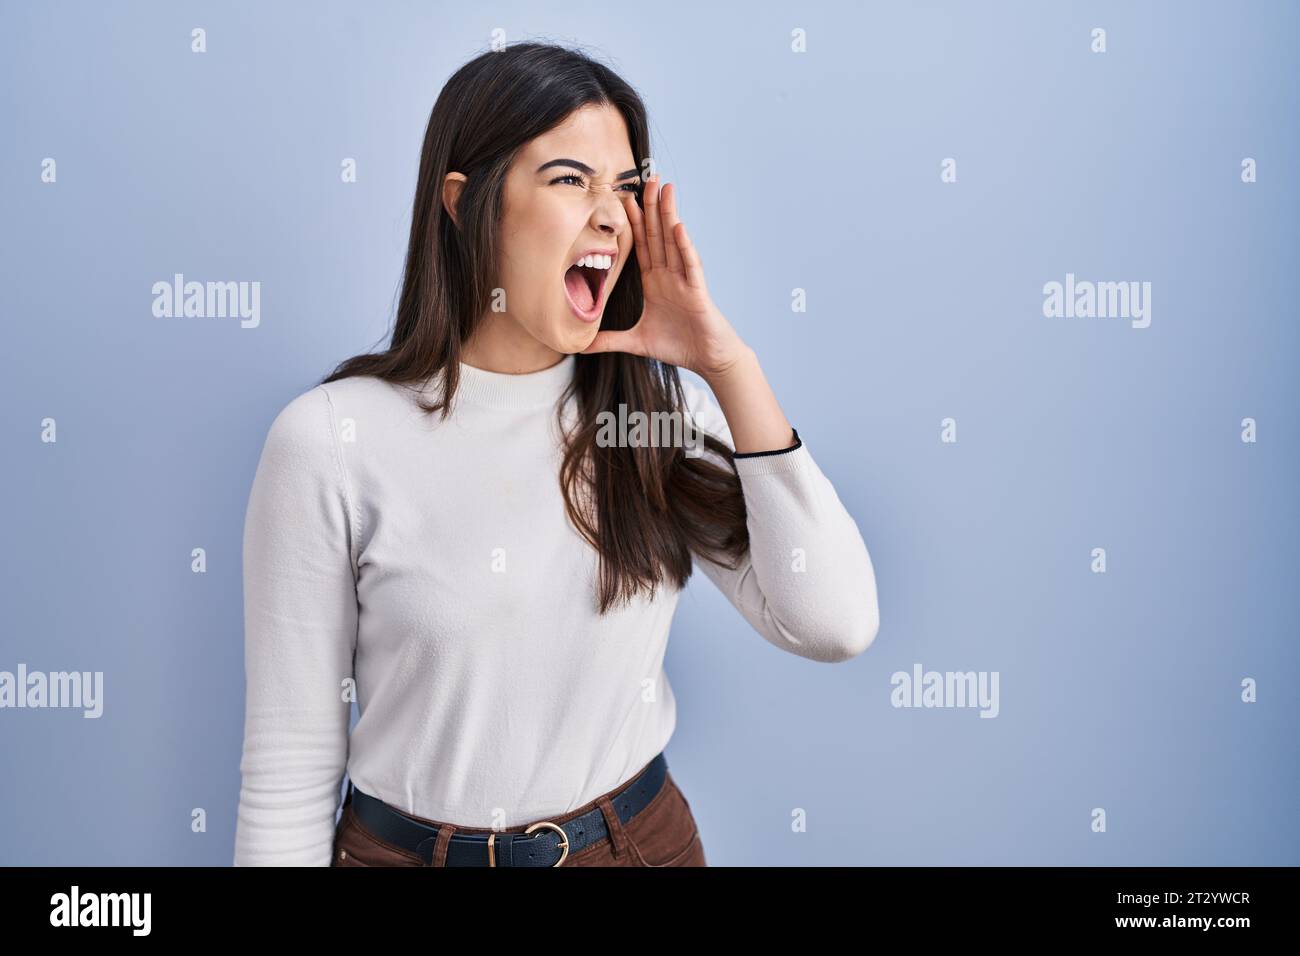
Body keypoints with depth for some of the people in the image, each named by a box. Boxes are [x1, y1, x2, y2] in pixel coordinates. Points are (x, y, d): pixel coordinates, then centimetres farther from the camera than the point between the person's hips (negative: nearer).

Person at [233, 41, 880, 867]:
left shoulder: (661, 404, -8)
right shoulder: (333, 438, -17)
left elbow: (835, 627, -17)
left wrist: (731, 367, -20)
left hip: (643, 834, 3)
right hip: (407, 845, -2)